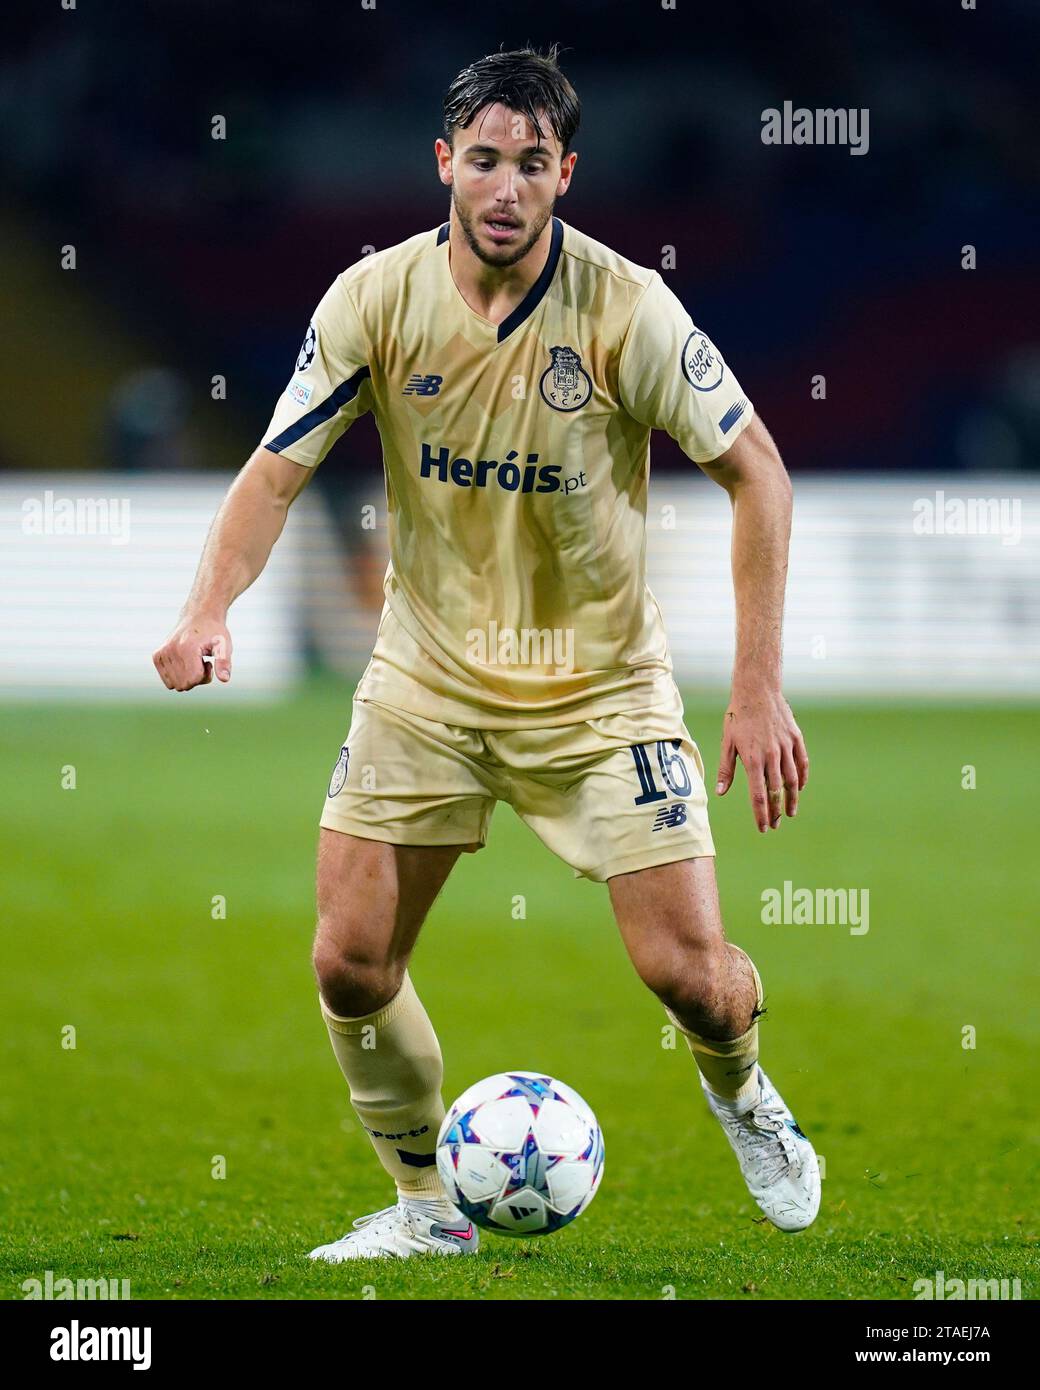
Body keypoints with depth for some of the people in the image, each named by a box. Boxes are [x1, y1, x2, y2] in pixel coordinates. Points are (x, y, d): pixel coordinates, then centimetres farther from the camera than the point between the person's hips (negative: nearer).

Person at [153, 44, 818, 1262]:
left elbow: (754, 471, -11)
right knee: (349, 963, -5)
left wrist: (759, 690, -16)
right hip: (427, 676, 2)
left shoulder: (625, 308, -18)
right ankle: (425, 1206, 17)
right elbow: (276, 472, -8)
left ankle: (740, 1093, 29)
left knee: (687, 971, -8)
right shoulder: (375, 299, -12)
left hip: (599, 683, -2)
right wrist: (209, 610, -28)